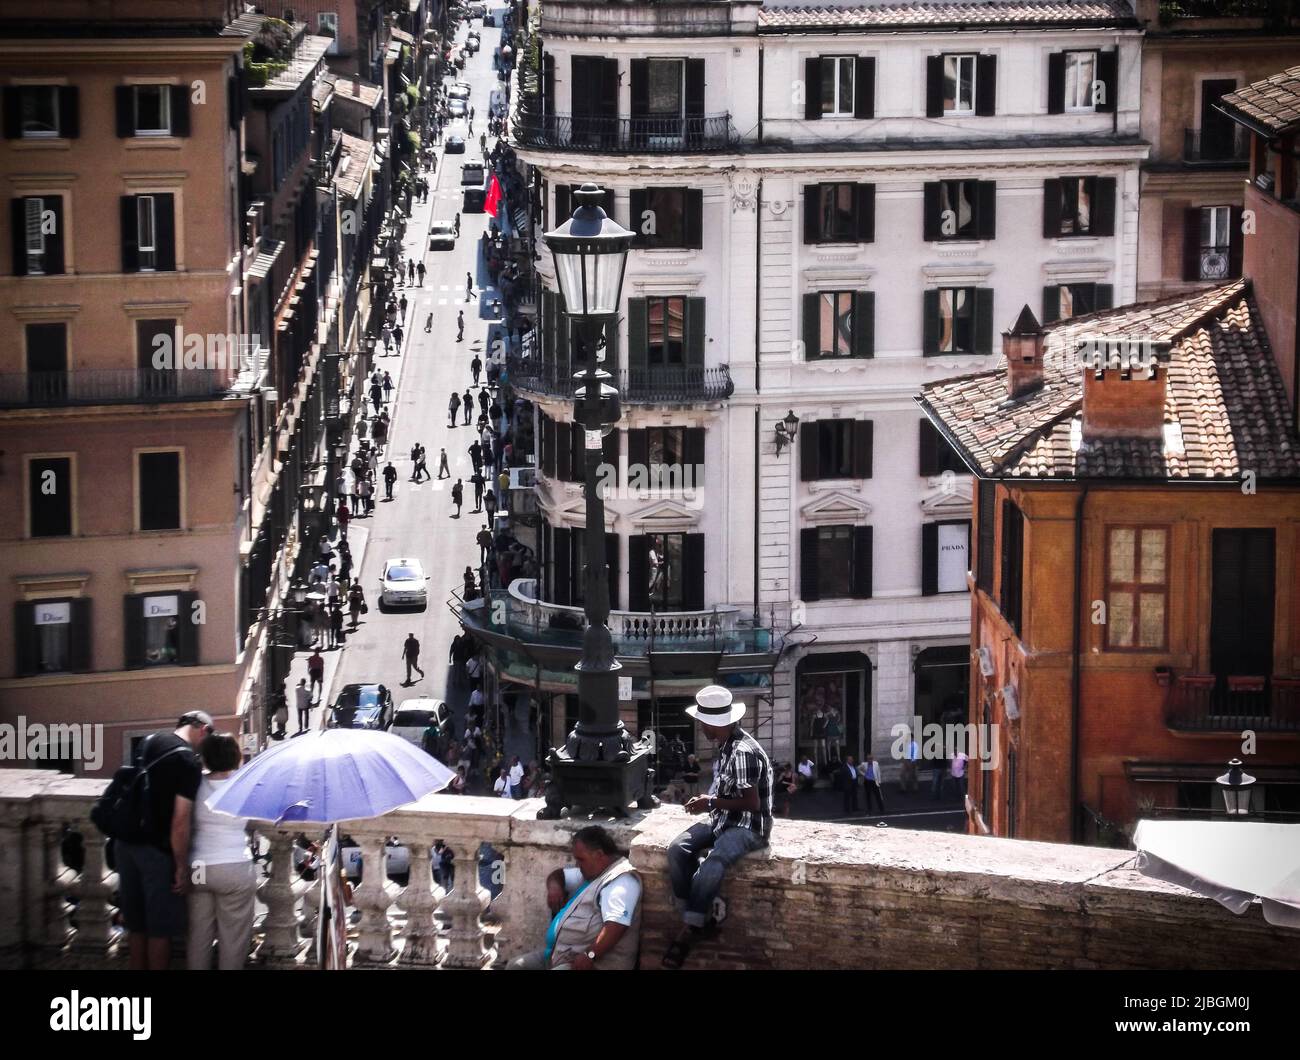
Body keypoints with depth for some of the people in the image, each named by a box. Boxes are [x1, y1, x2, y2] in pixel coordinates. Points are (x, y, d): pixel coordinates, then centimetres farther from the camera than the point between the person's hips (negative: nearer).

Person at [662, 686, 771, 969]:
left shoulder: (744, 752, -22)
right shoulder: (725, 746, 8)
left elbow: (752, 803, -21)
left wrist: (711, 802, -13)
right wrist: (706, 801, 5)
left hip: (748, 826, -9)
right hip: (723, 820, 9)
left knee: (713, 863, -35)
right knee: (677, 849, -14)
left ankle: (692, 928, -20)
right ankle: (702, 919, -13)